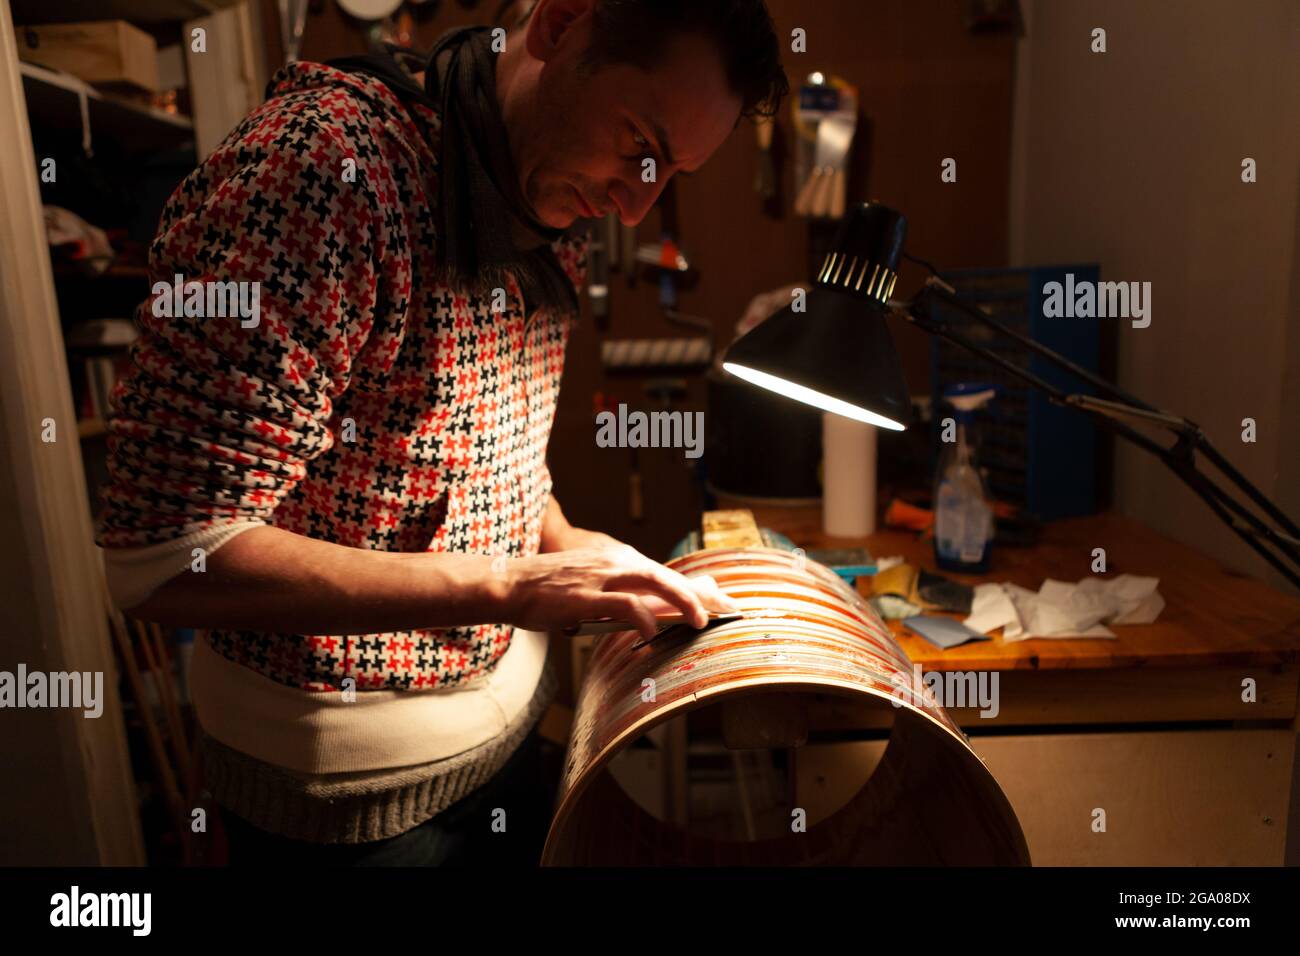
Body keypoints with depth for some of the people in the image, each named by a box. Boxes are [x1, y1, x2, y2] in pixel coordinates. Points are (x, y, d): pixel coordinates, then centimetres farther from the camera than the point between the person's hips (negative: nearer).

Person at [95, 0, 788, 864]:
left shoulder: (552, 223, 0)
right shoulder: (328, 162, -25)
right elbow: (164, 557, -26)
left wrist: (565, 546, -6)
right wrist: (512, 585, -27)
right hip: (347, 787, -6)